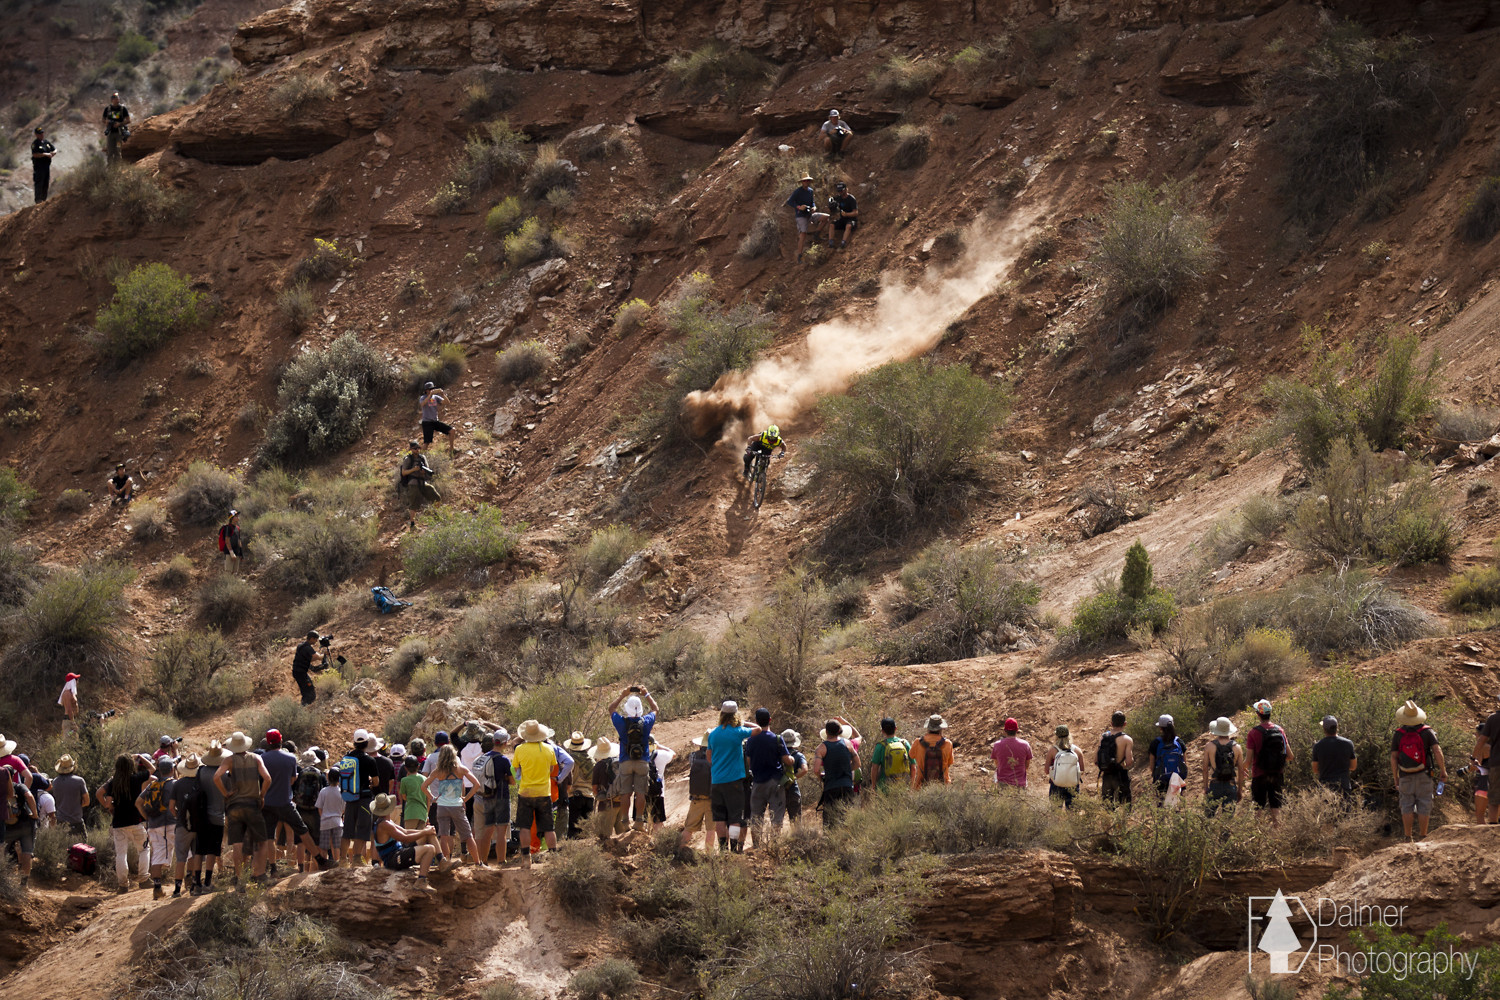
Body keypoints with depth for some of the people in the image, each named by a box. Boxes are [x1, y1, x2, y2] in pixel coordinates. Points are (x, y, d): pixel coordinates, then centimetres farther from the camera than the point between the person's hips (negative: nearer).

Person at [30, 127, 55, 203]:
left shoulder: (46, 142, 12)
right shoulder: (35, 143, -9)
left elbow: (55, 150, 19)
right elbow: (35, 155, -21)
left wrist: (53, 153, -5)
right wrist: (45, 154, -21)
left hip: (47, 166, 7)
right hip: (39, 166, -7)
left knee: (46, 183, 11)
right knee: (39, 183, -8)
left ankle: (44, 199, 20)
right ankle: (38, 200, -6)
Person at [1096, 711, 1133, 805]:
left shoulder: (1102, 737, 3)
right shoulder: (1127, 740, -10)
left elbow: (1095, 761, 3)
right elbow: (1129, 762, -17)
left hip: (1106, 776, 4)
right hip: (1121, 775, -4)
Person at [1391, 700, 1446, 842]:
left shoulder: (1398, 734, -1)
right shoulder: (1427, 732, -5)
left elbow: (1393, 758, -1)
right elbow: (1437, 751, -12)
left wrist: (1396, 779, 6)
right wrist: (1443, 771, -4)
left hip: (1405, 777, 1)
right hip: (1423, 776, -1)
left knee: (1407, 806, 8)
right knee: (1424, 806, 5)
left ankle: (1408, 837, 7)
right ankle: (1422, 836, 6)